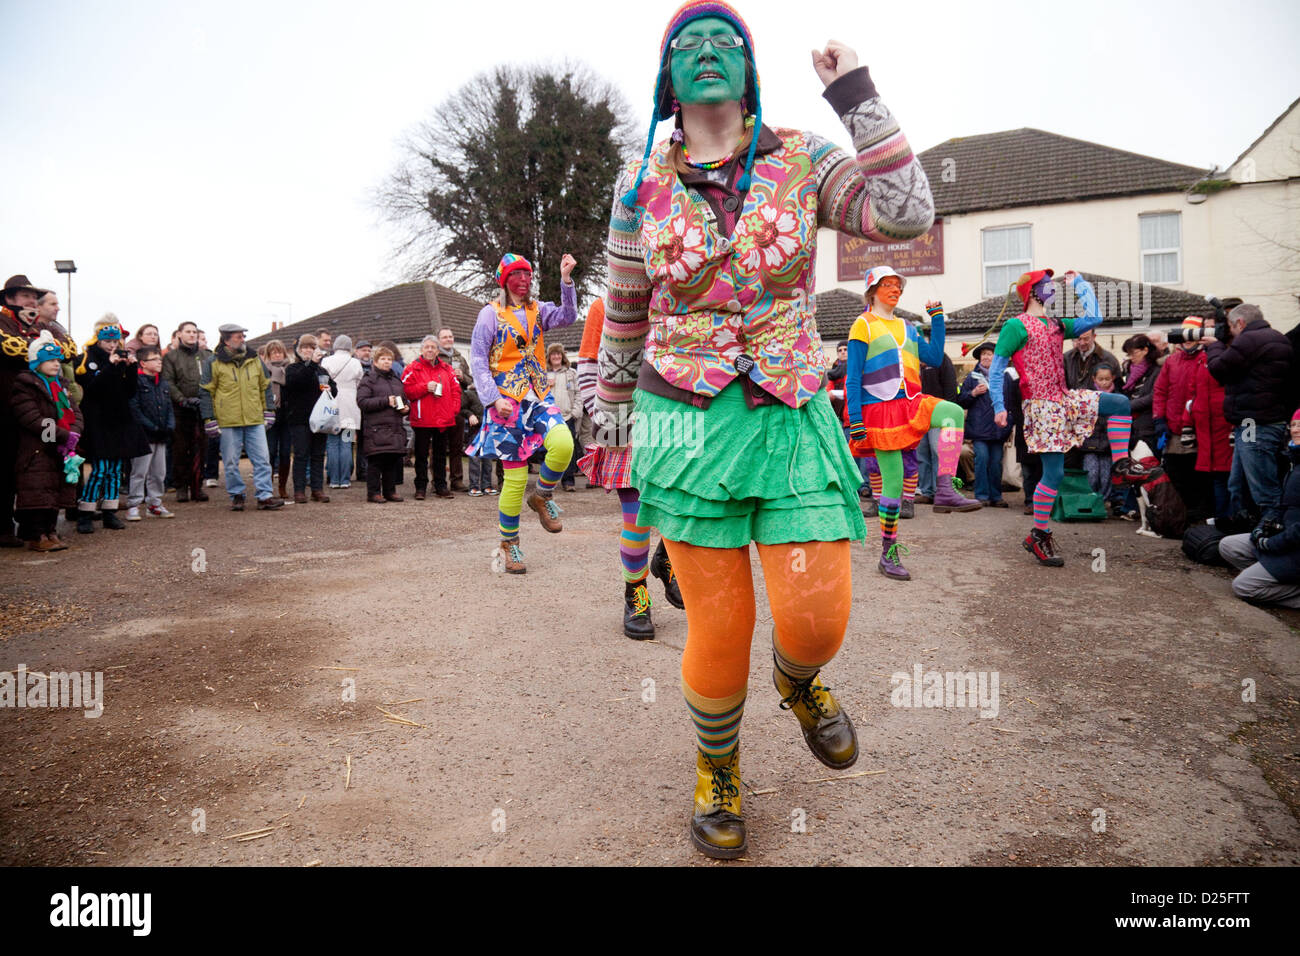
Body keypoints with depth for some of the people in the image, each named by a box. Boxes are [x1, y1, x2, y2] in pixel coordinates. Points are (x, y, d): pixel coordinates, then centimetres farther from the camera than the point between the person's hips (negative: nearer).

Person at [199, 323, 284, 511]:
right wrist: (209, 419, -3)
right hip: (228, 422, -3)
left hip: (255, 420, 3)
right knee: (231, 462, 4)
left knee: (262, 459, -1)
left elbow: (265, 386, 19)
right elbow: (206, 392, 2)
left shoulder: (254, 360, 10)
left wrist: (268, 411, 13)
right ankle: (236, 496, 17)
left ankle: (264, 496, 2)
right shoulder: (214, 363, -1)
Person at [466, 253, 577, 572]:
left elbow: (568, 317, -7)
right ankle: (509, 543, 16)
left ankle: (541, 497, 4)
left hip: (538, 397, 3)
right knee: (516, 477, -3)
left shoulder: (538, 310, 12)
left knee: (563, 444, -26)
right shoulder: (491, 313, 1)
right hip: (506, 402, -3)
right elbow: (478, 360, -4)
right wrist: (493, 398, -15)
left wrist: (566, 279, -17)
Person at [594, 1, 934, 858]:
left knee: (817, 617, -7)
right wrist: (612, 404, 23)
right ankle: (718, 769, 32)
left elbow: (906, 213, -9)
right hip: (687, 424, 0)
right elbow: (624, 307, 15)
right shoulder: (643, 185, 4)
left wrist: (857, 97, -5)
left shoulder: (800, 160, 4)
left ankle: (798, 680, 33)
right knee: (720, 627, 2)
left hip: (790, 418, 1)